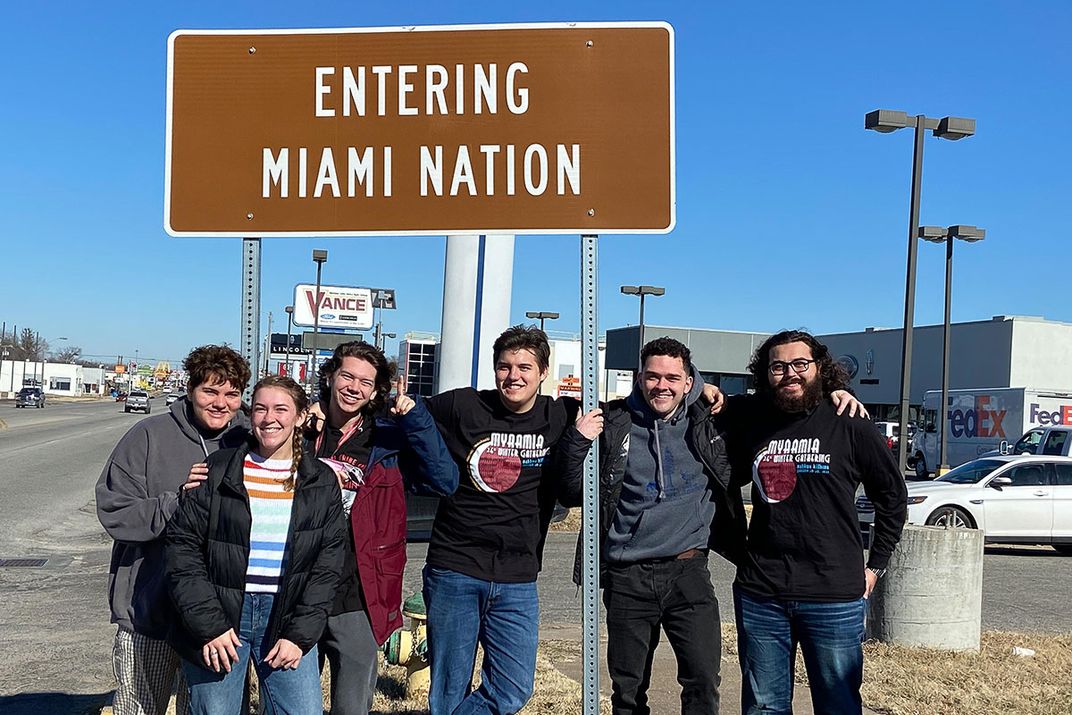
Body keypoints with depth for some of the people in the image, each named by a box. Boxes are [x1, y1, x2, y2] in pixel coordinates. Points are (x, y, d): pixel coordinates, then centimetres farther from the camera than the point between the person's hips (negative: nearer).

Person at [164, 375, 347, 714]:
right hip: (217, 614, -1)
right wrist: (209, 625, -11)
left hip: (286, 617, 1)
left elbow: (327, 565, 3)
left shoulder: (322, 483, 4)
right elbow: (182, 546, -3)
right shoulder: (217, 470, -1)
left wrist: (300, 635, -6)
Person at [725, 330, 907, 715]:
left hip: (835, 597, -2)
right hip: (760, 595, 3)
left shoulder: (850, 426, -2)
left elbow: (892, 496, 7)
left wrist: (875, 566, 5)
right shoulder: (750, 420, 4)